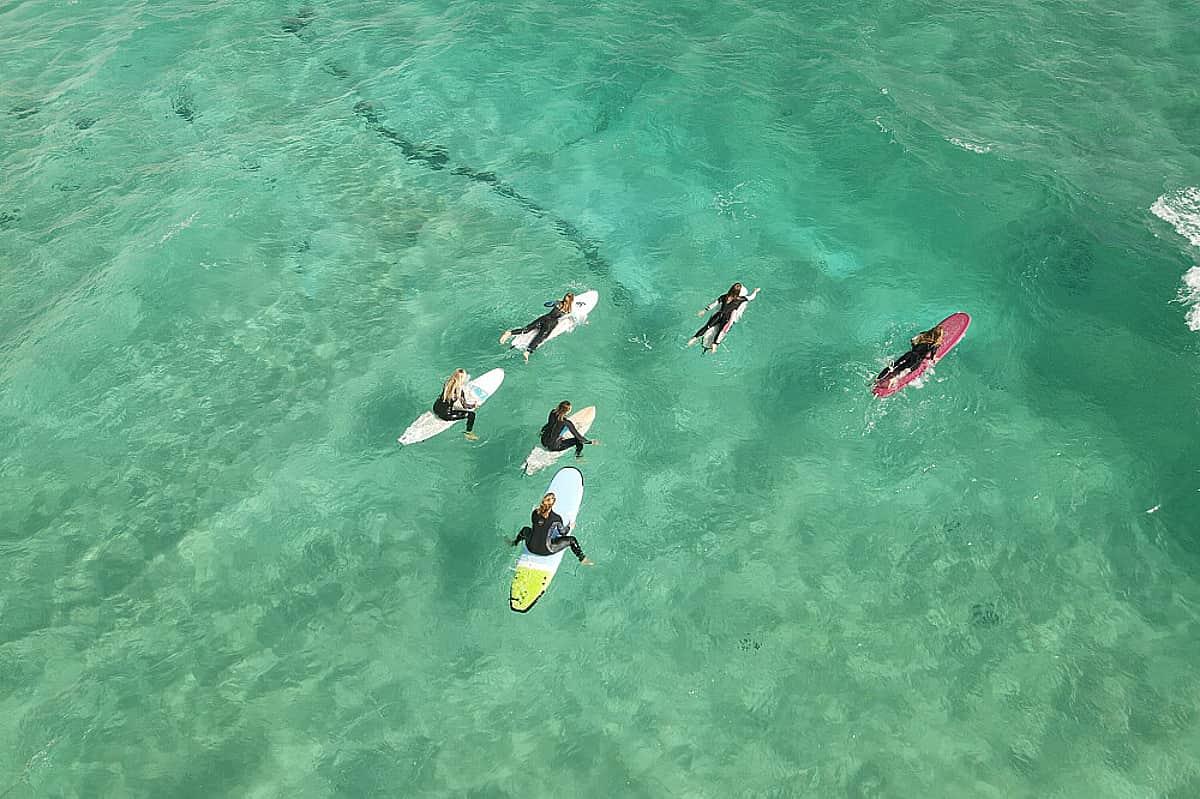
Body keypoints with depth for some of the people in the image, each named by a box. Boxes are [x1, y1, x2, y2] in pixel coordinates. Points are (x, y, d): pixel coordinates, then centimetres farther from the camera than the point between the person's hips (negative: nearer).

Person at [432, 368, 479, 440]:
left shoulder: (447, 383, 0)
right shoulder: (460, 389, -19)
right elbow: (465, 405, -13)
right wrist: (475, 404, 7)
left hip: (436, 409, 7)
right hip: (446, 415, -7)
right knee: (471, 414, 0)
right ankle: (469, 434, 10)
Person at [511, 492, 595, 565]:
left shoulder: (534, 513, -5)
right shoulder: (556, 518, -15)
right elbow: (562, 533, 2)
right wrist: (570, 527, 22)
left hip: (531, 548, 4)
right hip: (546, 550, -4)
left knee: (525, 529, 33)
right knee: (572, 539, 6)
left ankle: (513, 544, 52)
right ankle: (582, 560, 13)